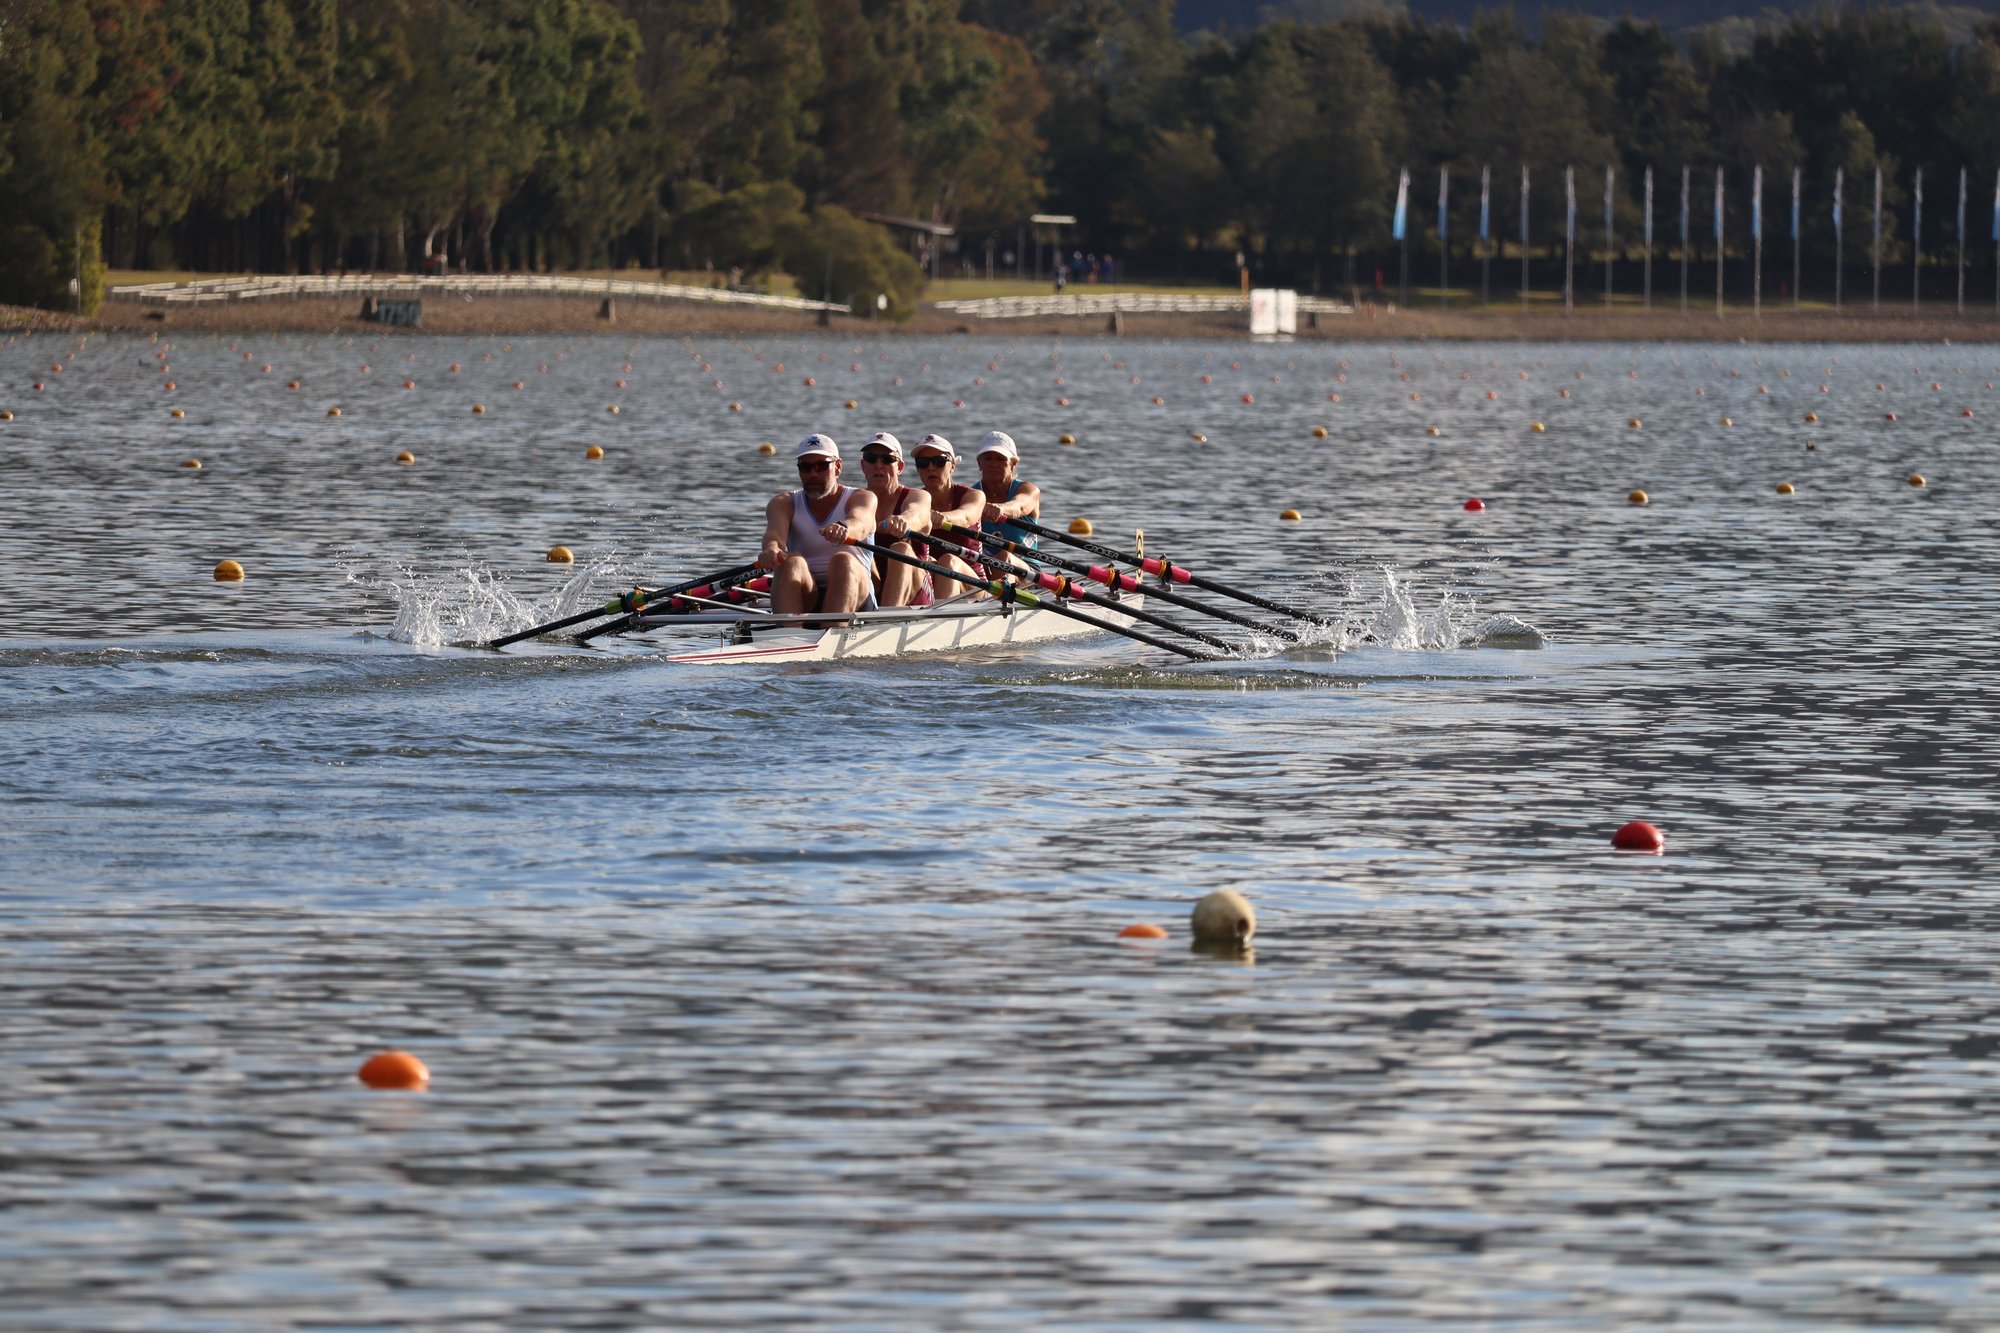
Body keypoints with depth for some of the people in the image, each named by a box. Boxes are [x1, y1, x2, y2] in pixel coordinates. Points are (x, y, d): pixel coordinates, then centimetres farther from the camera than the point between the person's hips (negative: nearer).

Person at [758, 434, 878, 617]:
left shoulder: (860, 498, 6)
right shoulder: (784, 502, 12)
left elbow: (860, 523, -20)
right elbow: (776, 529, -12)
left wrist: (844, 528, -46)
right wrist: (771, 548, -38)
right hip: (803, 599, 1)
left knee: (843, 561, -31)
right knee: (791, 562, -28)